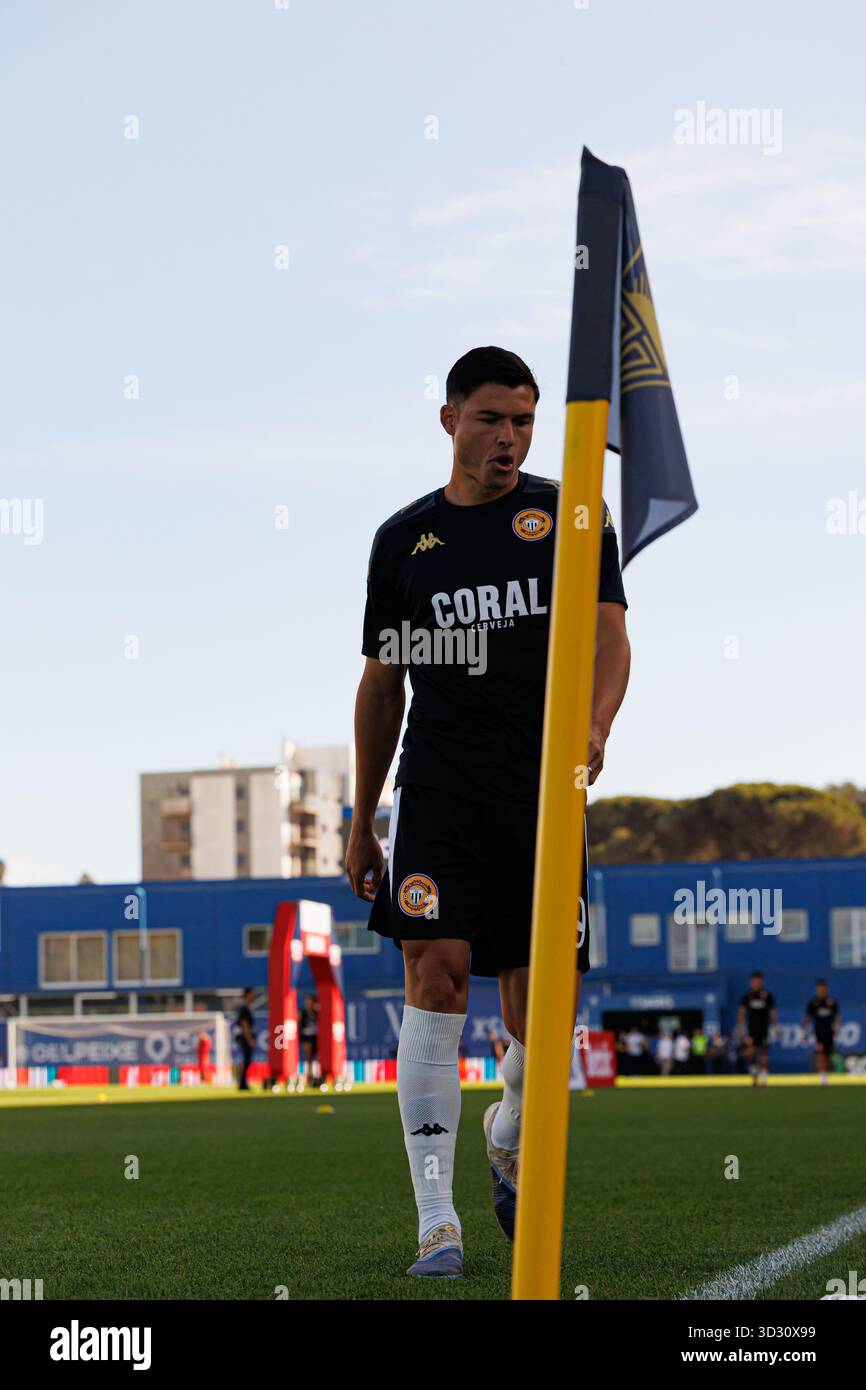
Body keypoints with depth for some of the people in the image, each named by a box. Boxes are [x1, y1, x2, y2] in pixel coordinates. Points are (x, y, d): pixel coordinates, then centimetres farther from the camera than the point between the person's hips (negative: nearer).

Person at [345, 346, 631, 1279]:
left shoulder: (569, 517, 6)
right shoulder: (404, 538, 10)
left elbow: (608, 634, -5)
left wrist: (594, 726, -27)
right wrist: (360, 819, 14)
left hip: (542, 796, 0)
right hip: (437, 793, 0)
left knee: (539, 1015, 2)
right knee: (436, 975, -15)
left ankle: (509, 1136, 37)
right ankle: (437, 1224, -14)